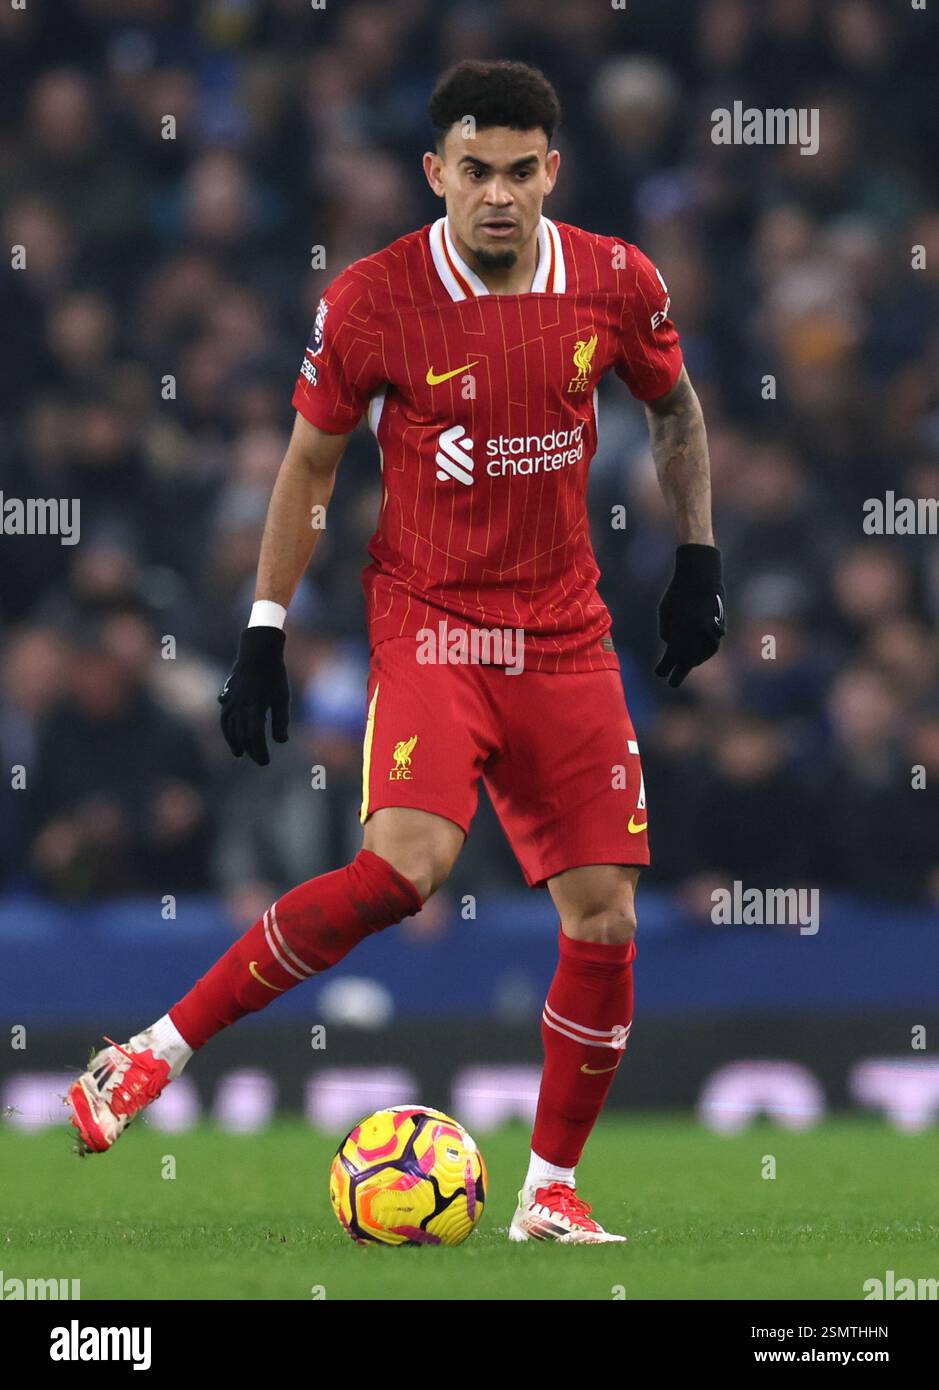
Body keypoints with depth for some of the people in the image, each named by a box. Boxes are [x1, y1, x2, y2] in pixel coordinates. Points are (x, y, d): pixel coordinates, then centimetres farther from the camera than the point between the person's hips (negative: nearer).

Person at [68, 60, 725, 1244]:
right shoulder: (371, 301, -11)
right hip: (429, 615, -4)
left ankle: (550, 1192, 14)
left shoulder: (615, 283, -3)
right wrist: (264, 634, 0)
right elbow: (310, 460, 2)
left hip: (564, 636, 4)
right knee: (405, 864, -27)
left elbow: (675, 408, 17)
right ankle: (158, 1052, -19)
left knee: (604, 915, -2)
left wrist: (698, 560, 12)